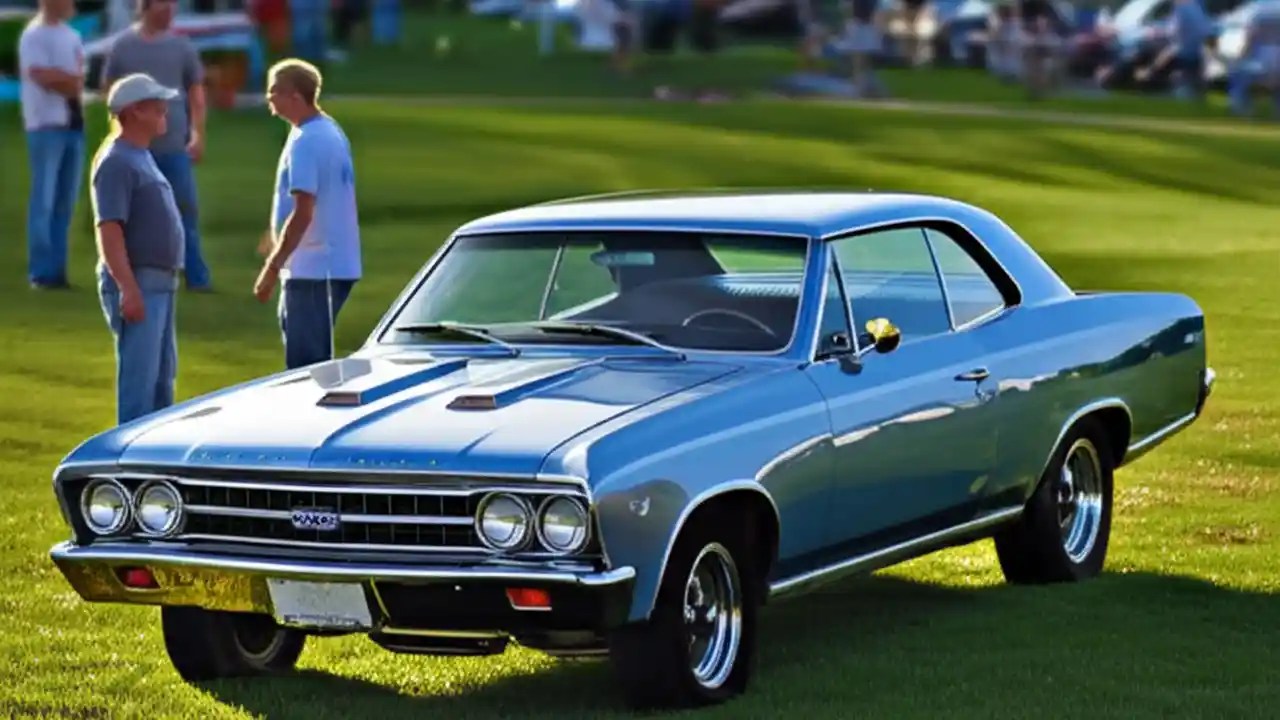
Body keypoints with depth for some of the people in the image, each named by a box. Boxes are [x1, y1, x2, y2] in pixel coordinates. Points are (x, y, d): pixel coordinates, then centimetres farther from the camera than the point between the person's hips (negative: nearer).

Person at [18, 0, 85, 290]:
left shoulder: (72, 37, 16)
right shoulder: (34, 35, -8)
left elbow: (78, 82, 6)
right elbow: (43, 77, -17)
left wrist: (58, 77, -10)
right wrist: (69, 80, -5)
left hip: (73, 123, 7)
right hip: (46, 124, -7)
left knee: (65, 201, 8)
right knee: (44, 200, -6)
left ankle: (57, 270, 12)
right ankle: (42, 272, -5)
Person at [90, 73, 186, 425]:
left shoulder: (142, 157, 16)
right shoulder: (116, 162, -15)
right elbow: (109, 231, -22)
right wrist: (128, 289, -27)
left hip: (161, 283, 10)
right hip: (138, 283, -10)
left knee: (162, 376, 16)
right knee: (139, 376, -10)